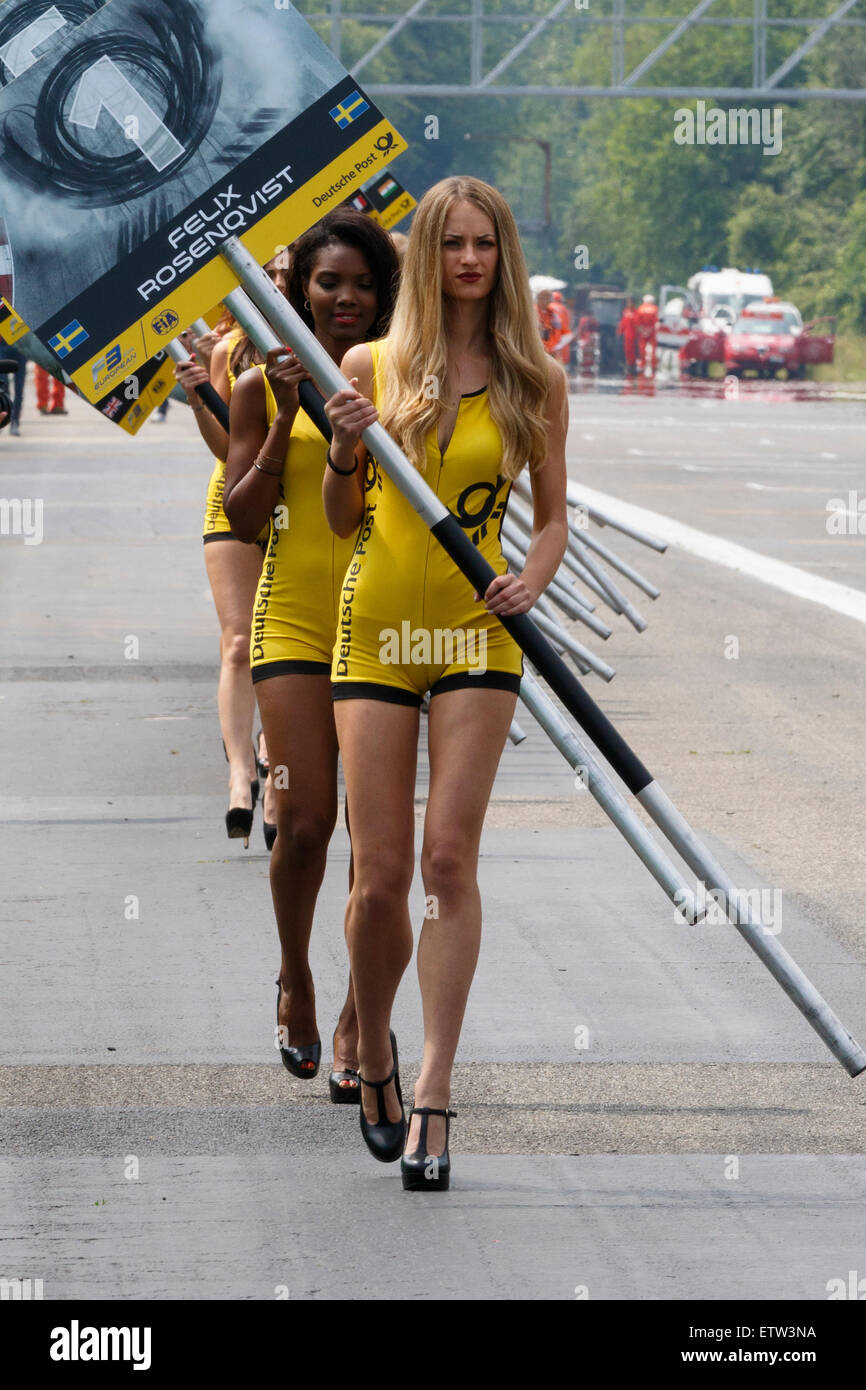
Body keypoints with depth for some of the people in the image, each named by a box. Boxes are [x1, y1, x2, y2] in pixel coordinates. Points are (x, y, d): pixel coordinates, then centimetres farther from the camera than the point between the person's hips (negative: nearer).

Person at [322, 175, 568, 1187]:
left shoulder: (534, 382, 4)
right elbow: (341, 522, 9)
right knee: (381, 875, -1)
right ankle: (372, 1049, 25)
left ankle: (432, 1096, -11)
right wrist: (343, 453, -11)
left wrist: (531, 580, -10)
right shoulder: (372, 366, 3)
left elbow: (553, 517, 10)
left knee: (449, 859, -10)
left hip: (477, 635, 0)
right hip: (375, 627, 0)